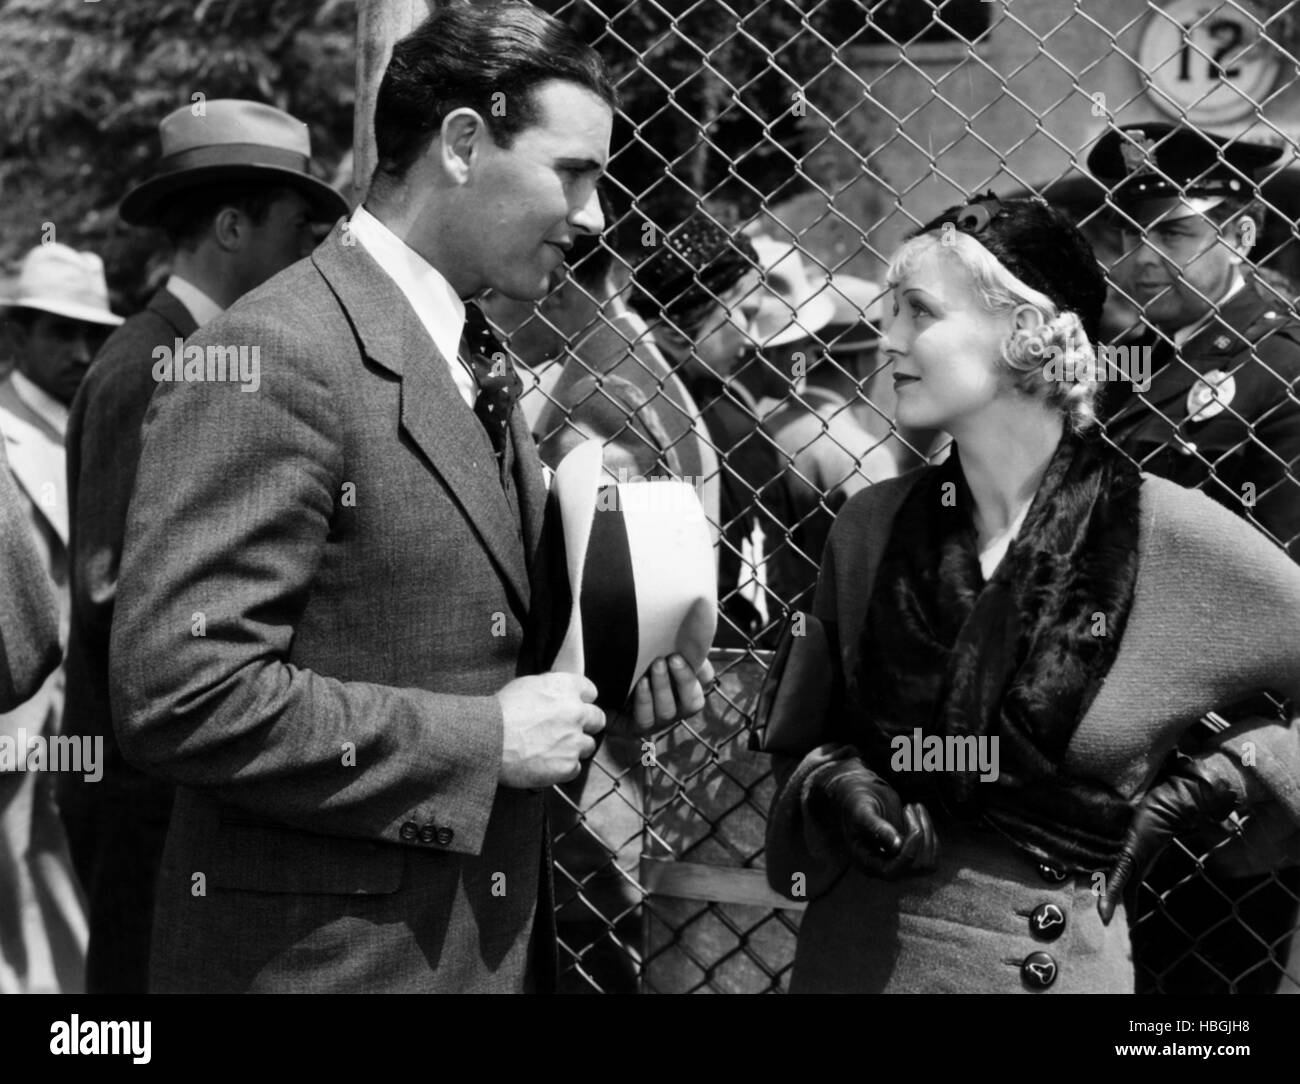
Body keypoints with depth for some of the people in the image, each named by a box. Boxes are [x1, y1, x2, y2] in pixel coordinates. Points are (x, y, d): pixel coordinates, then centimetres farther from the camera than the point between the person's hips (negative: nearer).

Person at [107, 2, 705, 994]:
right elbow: (178, 695, -24)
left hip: (494, 937, 8)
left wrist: (604, 686, 2)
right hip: (325, 950, -8)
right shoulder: (273, 356, -17)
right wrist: (481, 741, -19)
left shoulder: (479, 362, 12)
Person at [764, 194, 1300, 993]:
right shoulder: (870, 526, -4)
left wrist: (1202, 786, -9)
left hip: (1053, 963, -3)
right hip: (856, 954, 3)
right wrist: (829, 786, -10)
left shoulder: (1178, 542, -14)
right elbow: (809, 733, 8)